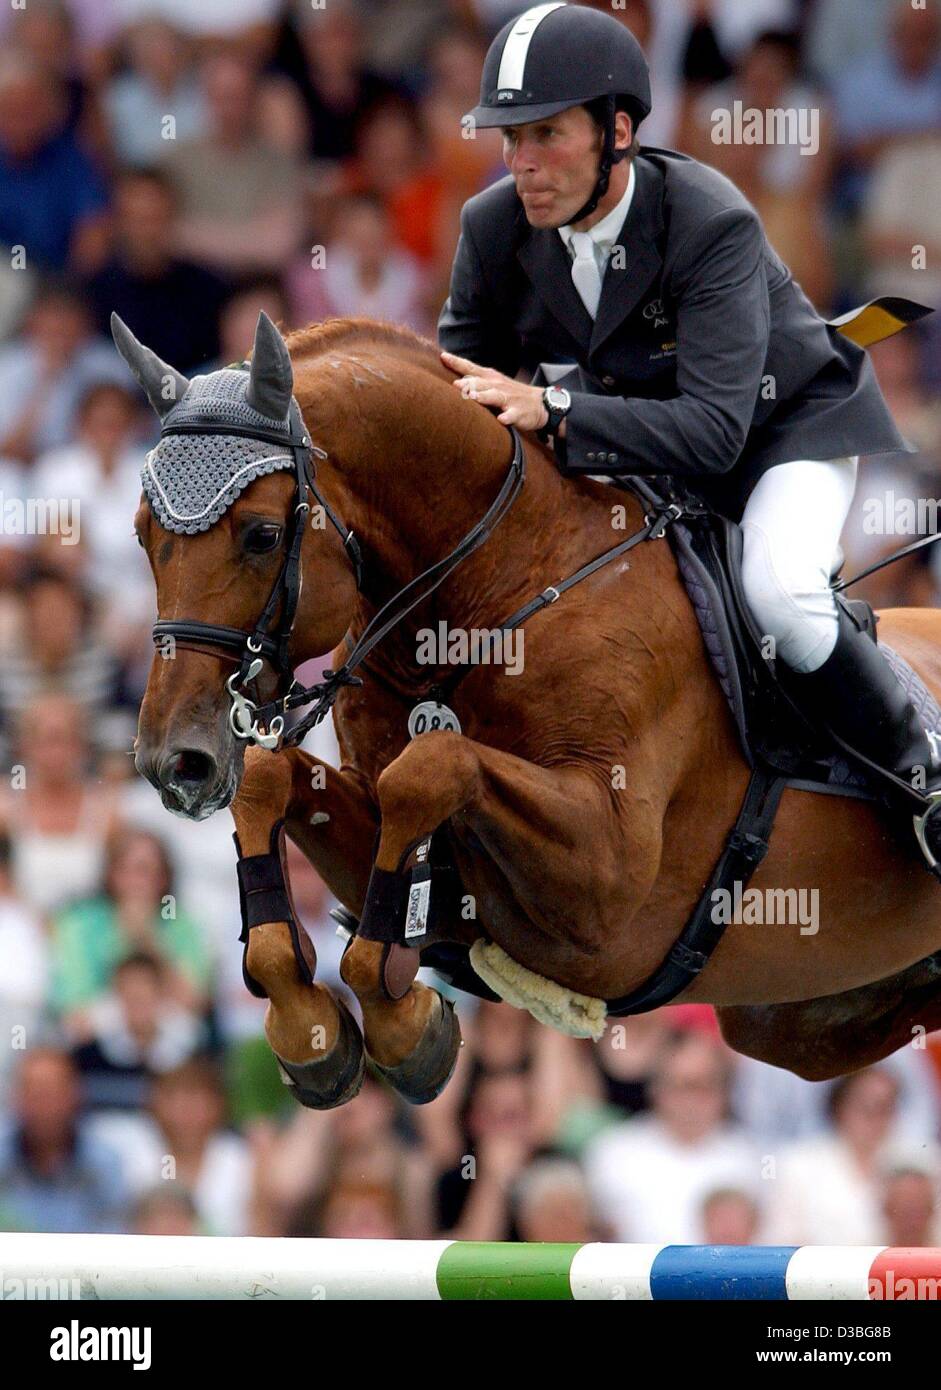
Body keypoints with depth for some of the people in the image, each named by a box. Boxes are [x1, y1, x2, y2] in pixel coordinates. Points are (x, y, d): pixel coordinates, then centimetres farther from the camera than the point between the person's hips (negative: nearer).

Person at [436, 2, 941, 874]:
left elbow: (713, 431, -42)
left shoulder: (714, 225, -36)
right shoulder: (496, 226, -18)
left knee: (780, 593, -31)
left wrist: (552, 411, -53)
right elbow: (461, 365, -5)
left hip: (790, 422, -6)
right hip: (644, 435, 7)